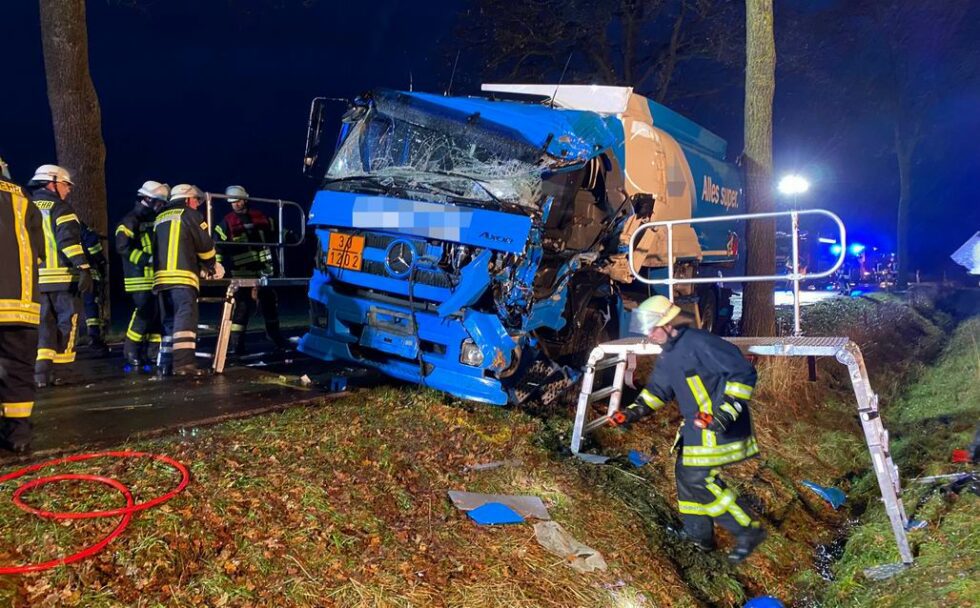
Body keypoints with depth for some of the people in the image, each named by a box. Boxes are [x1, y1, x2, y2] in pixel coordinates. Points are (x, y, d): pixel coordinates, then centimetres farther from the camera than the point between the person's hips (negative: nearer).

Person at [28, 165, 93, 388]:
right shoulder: (60, 208, -4)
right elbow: (69, 241, -16)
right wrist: (84, 268, -21)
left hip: (35, 278, 6)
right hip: (61, 276, -6)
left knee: (43, 325, 9)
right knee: (66, 321, 4)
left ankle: (41, 371, 2)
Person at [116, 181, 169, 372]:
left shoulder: (153, 220, 16)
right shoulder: (131, 220, -10)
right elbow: (122, 246, -20)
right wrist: (147, 259, -24)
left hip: (155, 277, 8)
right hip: (140, 279, -8)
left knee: (158, 315, 8)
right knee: (144, 315, -12)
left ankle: (153, 354, 17)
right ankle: (130, 356, -2)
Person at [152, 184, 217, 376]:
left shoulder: (159, 219, 26)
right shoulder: (189, 215, 4)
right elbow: (205, 245, 0)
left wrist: (201, 265, 27)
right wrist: (211, 266, 20)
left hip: (161, 276, 7)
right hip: (182, 276, -7)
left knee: (169, 320, 12)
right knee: (185, 317, -14)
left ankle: (166, 364, 10)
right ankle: (183, 362, -24)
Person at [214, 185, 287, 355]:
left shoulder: (261, 218, 7)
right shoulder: (227, 223, -3)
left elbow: (273, 237, 22)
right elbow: (219, 247, -10)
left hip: (264, 269, 4)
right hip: (242, 273, -4)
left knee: (270, 303, 16)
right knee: (243, 306, -12)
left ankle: (274, 333, 36)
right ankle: (236, 343, -8)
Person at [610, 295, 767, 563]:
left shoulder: (700, 343, -22)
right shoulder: (668, 355, 9)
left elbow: (743, 373, -22)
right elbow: (657, 389, 19)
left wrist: (728, 410, -27)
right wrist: (634, 412, 6)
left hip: (719, 427, -10)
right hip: (697, 424, 10)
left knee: (699, 479, -10)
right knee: (686, 472, 14)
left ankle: (748, 530, 4)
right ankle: (699, 533, 29)